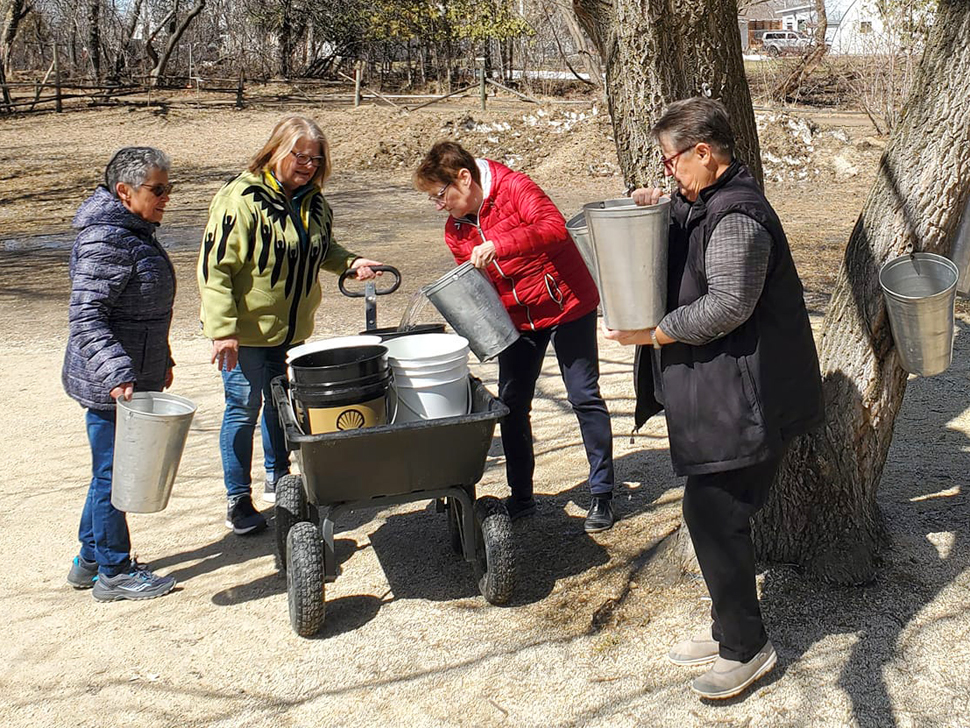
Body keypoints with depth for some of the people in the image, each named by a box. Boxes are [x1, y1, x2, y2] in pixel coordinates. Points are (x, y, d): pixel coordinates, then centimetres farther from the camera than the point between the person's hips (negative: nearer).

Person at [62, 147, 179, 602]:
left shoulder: (134, 232, 12)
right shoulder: (106, 242, -21)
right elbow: (85, 318, -27)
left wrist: (161, 359, 27)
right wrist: (116, 374, -35)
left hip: (135, 377, 10)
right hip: (111, 389, -10)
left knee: (112, 470, 19)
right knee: (113, 472, 3)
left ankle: (90, 561, 34)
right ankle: (114, 574, 17)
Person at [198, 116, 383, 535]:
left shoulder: (312, 201, 3)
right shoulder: (242, 199, -19)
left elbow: (322, 249, 21)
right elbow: (214, 267, -20)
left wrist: (351, 263, 1)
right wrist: (223, 329, -24)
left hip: (291, 329, 7)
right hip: (246, 331, -7)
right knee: (244, 409, 2)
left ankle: (277, 479, 39)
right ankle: (238, 502, 14)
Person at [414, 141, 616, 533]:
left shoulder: (514, 187, -18)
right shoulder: (455, 229, 2)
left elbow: (554, 227, -34)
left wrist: (498, 245, -43)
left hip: (566, 305, -6)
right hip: (516, 319, 7)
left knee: (584, 396, -1)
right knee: (511, 403, 6)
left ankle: (602, 495, 10)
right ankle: (521, 497, 20)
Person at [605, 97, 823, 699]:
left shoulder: (736, 216, -20)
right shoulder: (709, 203, 12)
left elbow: (729, 304, -26)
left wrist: (655, 333, -17)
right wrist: (658, 209, 7)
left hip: (744, 396, -11)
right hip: (718, 391, 11)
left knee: (712, 513, -5)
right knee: (715, 513, 17)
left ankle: (747, 648, 11)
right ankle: (730, 628, 31)